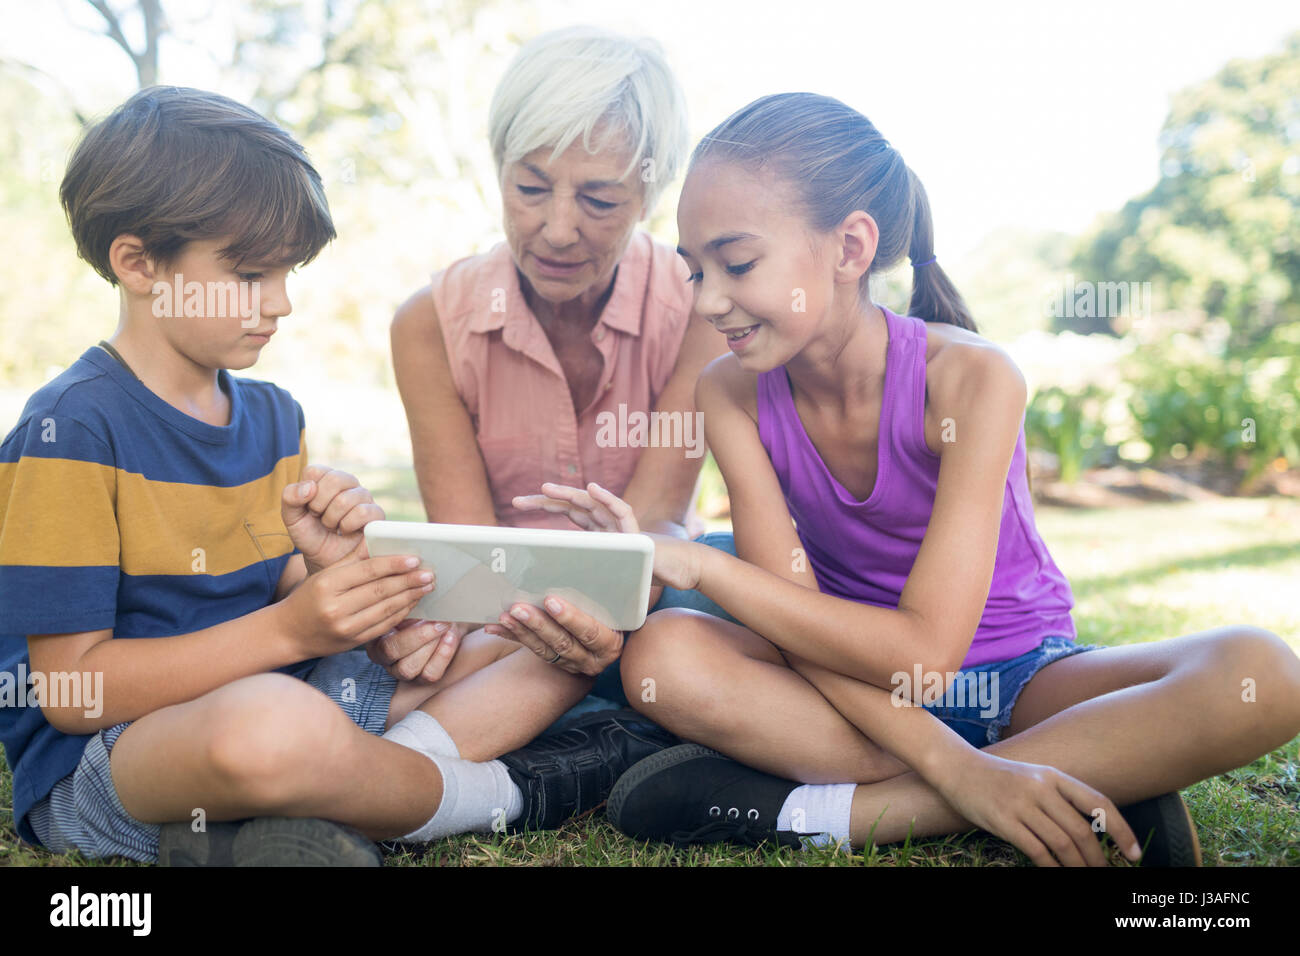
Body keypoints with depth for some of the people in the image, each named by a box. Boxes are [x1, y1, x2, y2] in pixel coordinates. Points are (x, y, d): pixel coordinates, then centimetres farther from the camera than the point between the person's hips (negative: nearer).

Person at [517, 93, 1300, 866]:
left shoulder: (970, 378, -22)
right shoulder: (731, 392, -11)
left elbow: (926, 647, -27)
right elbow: (797, 619, -17)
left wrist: (692, 563, -30)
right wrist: (954, 766, -31)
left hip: (1019, 678, -1)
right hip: (852, 680, 2)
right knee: (662, 657, -28)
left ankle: (827, 810, -29)